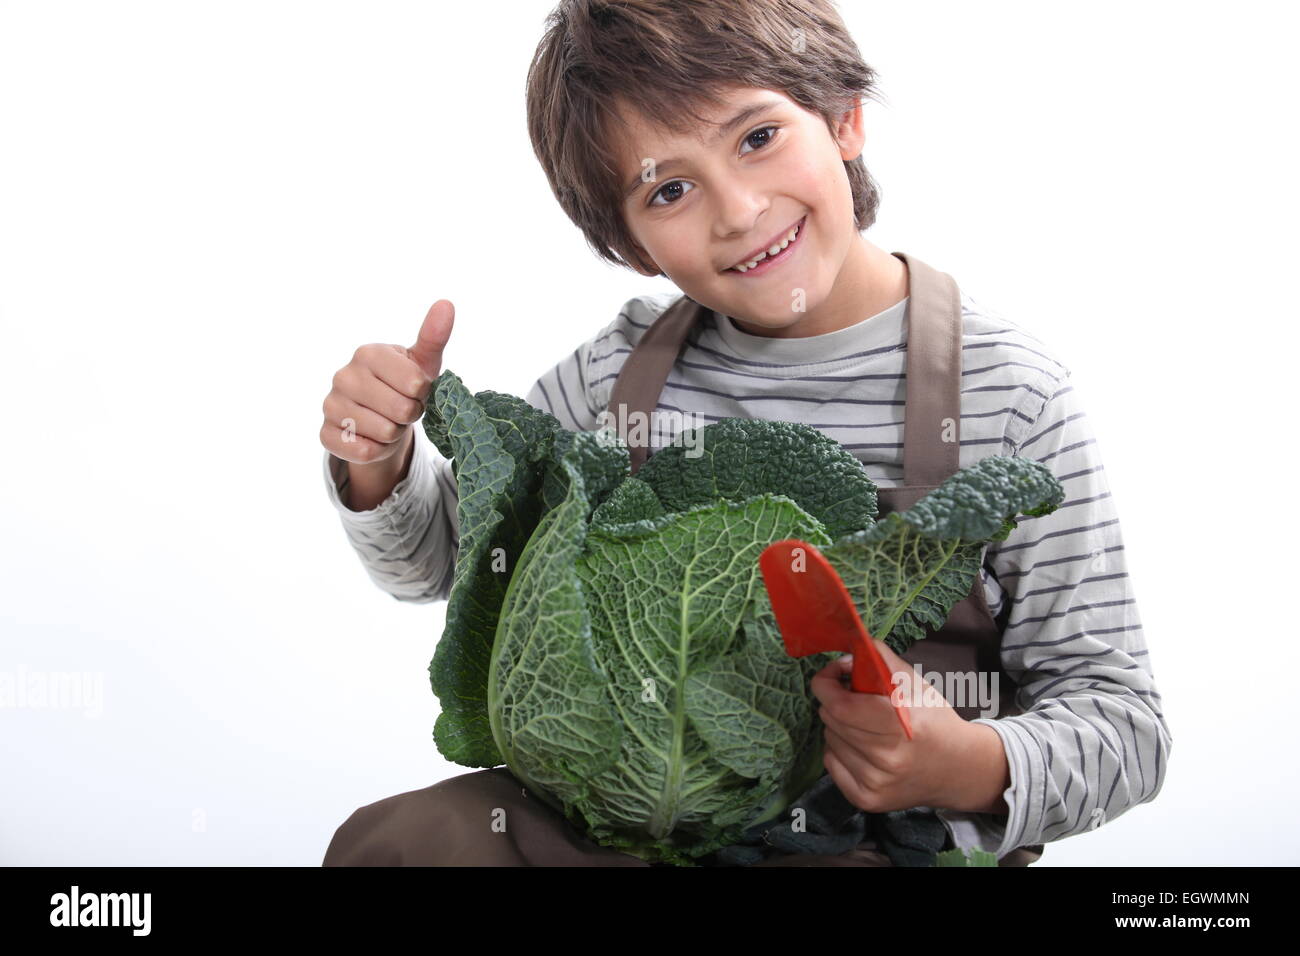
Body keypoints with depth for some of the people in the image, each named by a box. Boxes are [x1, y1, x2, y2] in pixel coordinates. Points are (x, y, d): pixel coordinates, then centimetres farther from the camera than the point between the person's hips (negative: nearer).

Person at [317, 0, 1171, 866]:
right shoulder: (624, 365, 3)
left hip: (871, 842, -3)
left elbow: (1123, 718, -3)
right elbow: (442, 558, 18)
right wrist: (381, 466, -4)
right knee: (389, 839, -19)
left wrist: (972, 770, -24)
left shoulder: (1009, 396, -10)